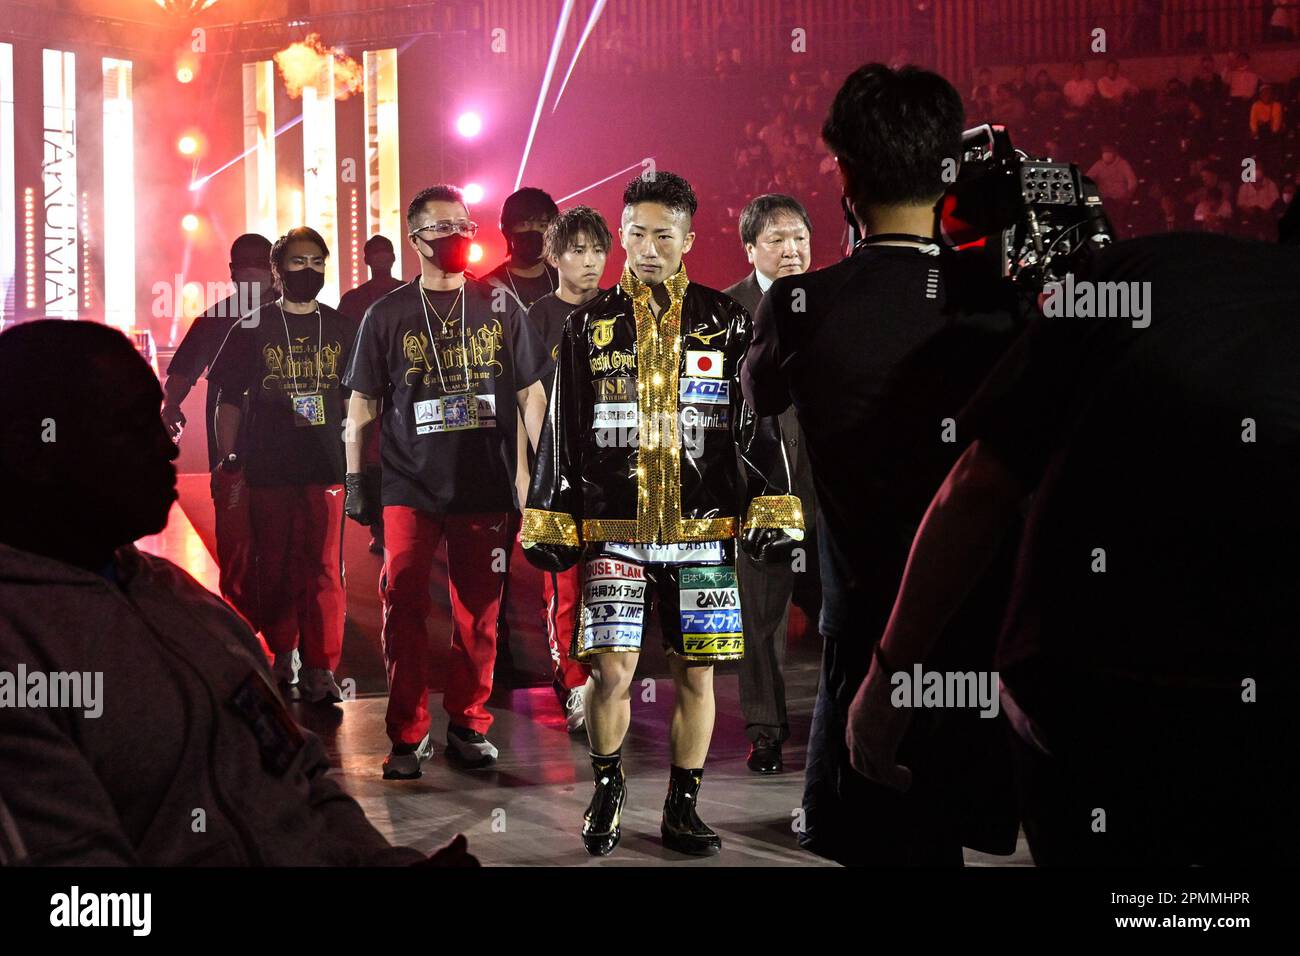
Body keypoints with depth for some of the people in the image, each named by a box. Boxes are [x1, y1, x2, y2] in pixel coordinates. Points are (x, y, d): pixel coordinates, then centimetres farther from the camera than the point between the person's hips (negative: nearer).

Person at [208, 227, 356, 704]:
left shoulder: (343, 329, 9)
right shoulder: (253, 330, 5)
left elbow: (356, 399, 15)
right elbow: (229, 400, 7)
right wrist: (228, 460, -1)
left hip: (326, 466, 0)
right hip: (268, 468, 0)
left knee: (324, 569, -4)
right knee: (274, 566, 7)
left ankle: (321, 668, -1)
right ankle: (283, 654, 22)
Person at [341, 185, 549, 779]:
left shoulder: (499, 308, 8)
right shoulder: (388, 315, 6)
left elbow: (531, 395, 11)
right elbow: (362, 403, 9)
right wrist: (355, 478, 2)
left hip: (486, 486, 1)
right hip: (409, 486, -1)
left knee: (479, 612, 4)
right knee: (403, 607, -6)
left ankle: (469, 724, 16)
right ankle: (408, 735, 3)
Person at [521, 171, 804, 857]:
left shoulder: (724, 322, 5)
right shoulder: (590, 325, 6)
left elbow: (758, 424, 6)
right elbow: (561, 430, 9)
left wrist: (773, 508, 0)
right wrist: (549, 520, 6)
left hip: (703, 531, 1)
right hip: (614, 531, 0)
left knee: (695, 672, 4)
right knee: (611, 669, -6)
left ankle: (682, 808, 18)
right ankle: (607, 787, 19)